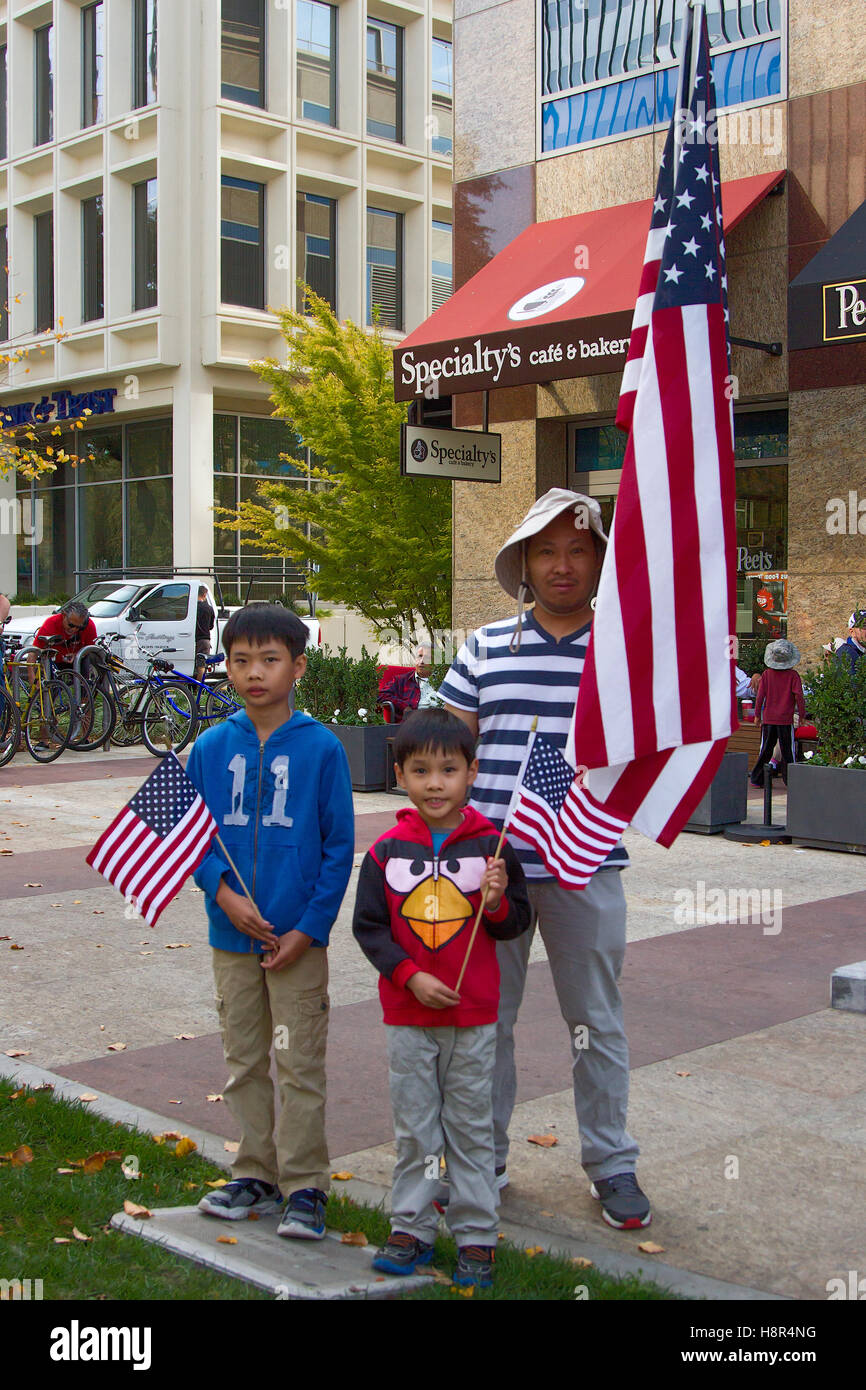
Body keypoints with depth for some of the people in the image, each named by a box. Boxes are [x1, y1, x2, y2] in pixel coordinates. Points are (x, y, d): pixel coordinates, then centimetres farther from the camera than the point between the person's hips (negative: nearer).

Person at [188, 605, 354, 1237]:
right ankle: (256, 1176, 27)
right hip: (232, 935, 4)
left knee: (300, 1065, 2)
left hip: (299, 938, -3)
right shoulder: (211, 747, 2)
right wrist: (222, 890, -11)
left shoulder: (322, 747, -7)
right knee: (244, 1062, 13)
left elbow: (340, 846, -4)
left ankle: (304, 1187, 13)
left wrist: (309, 928, -10)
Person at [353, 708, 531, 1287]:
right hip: (408, 1012, 1)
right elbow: (368, 925, -1)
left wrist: (497, 902, -20)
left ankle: (477, 1235, 20)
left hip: (474, 1013, -1)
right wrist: (410, 976, -12)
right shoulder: (387, 850, -3)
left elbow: (516, 923, 1)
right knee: (414, 1126, 11)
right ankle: (412, 1228, 24)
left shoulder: (490, 845, -5)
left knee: (472, 1126, 9)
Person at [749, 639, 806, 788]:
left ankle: (757, 779, 10)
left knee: (765, 750, 9)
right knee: (787, 750, 5)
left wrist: (757, 714, 9)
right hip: (786, 719, -2)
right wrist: (802, 715, 0)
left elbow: (760, 695, 0)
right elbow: (798, 696, -9)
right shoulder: (792, 675, -6)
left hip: (768, 719, 2)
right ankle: (790, 780, 4)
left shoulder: (767, 674, 0)